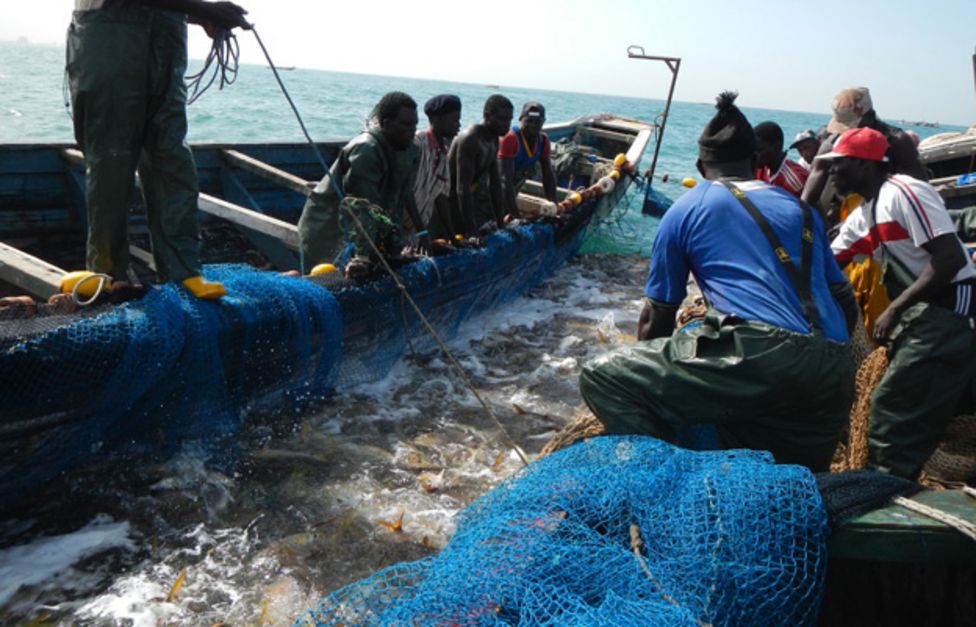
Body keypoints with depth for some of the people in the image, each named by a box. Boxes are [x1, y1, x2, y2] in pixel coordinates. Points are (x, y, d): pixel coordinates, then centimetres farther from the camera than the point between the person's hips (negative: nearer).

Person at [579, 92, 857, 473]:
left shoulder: (686, 209, 13)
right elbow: (847, 305, 27)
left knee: (602, 378, -2)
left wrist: (648, 378, 33)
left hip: (758, 353, -6)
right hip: (835, 380, 7)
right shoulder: (801, 208, 26)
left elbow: (657, 317, 18)